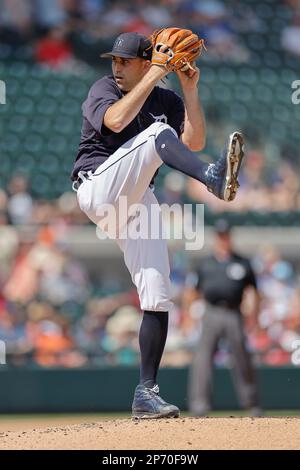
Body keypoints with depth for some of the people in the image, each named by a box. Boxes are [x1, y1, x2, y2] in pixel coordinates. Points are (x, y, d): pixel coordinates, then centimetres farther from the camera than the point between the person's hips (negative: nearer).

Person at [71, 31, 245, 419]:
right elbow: (116, 120, -21)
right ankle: (214, 180, -55)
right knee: (160, 132, -27)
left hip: (138, 204, 5)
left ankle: (146, 394, -3)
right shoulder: (104, 89, 3)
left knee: (158, 298, -6)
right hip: (98, 187, -5)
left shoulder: (167, 101, 14)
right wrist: (153, 78, -17)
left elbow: (194, 142, -2)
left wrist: (190, 91, -8)